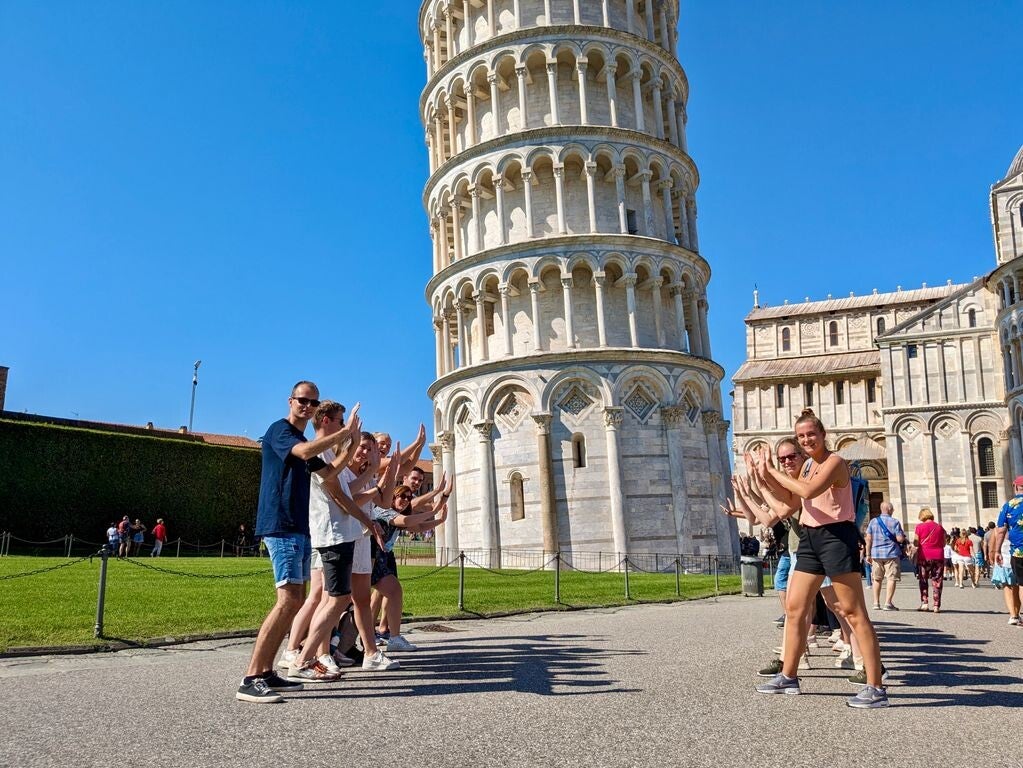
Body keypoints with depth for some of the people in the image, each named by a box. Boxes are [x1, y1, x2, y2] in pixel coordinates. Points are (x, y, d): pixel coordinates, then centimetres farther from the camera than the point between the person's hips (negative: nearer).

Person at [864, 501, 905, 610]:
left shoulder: (873, 521, 4)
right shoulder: (895, 522, -5)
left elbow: (868, 539, 3)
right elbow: (900, 539, -10)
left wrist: (868, 554, 8)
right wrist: (903, 537, 14)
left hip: (876, 554, 4)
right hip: (891, 554, -4)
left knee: (877, 579, 12)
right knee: (891, 579, -1)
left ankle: (876, 603, 14)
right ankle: (888, 603, -7)